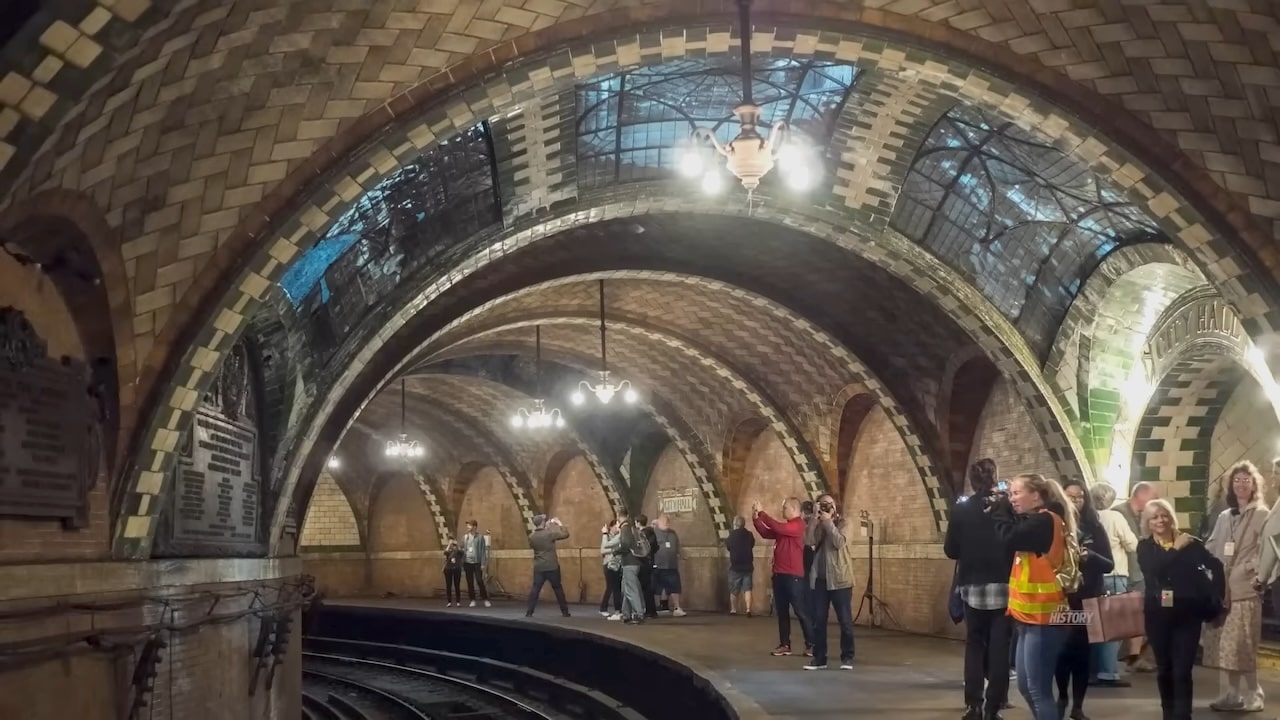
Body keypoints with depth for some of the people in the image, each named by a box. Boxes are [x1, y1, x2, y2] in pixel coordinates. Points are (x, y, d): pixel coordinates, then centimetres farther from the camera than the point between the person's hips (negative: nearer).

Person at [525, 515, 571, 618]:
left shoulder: (531, 536, 0)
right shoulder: (549, 534, -14)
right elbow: (565, 534, -6)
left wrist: (546, 527, 22)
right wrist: (559, 524, 9)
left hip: (539, 567, 3)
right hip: (552, 567, -3)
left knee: (535, 589, 4)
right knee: (558, 588, 8)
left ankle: (529, 612, -2)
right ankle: (565, 611, 14)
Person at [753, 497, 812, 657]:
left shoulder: (798, 525, -12)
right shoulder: (784, 526, 15)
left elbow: (777, 528, -23)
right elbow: (766, 533, 11)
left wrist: (762, 513, -17)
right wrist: (756, 518, 0)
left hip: (793, 576, -9)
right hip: (779, 574, 9)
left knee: (800, 611, -5)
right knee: (782, 611, 10)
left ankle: (812, 644, 1)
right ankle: (785, 645, 14)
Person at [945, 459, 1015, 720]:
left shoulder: (961, 510, -3)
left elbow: (950, 550, -1)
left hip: (972, 586, 2)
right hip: (1003, 586, -2)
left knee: (974, 645, 13)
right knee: (999, 646, 3)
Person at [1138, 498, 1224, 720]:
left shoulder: (1189, 542, -1)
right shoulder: (1145, 547, 2)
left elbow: (1216, 566, 5)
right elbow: (1152, 570, -18)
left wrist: (1215, 597, 1)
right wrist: (1176, 549, -17)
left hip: (1187, 613, -2)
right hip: (1157, 614, 2)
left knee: (1182, 671, -6)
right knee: (1164, 668, 13)